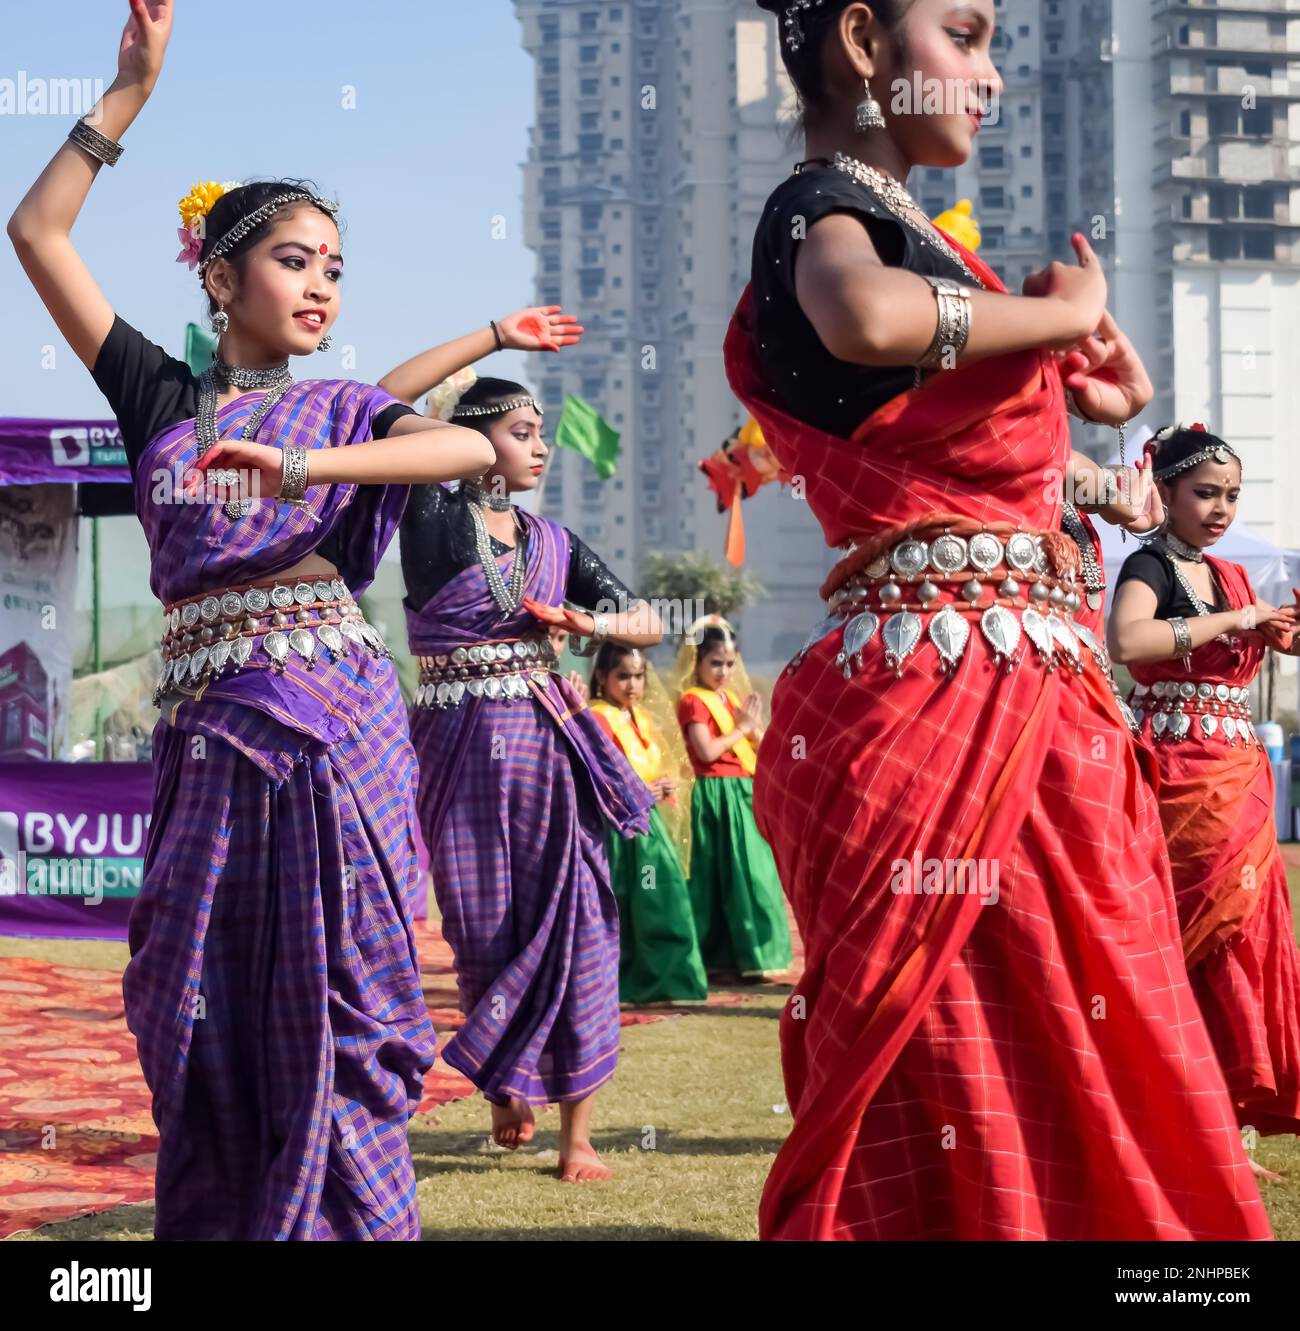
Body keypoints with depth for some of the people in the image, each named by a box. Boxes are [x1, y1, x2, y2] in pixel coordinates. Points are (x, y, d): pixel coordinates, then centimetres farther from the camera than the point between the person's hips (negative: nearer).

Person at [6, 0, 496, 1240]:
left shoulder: (338, 410, 9)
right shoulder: (162, 401, 14)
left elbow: (470, 447, -12)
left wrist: (304, 467, -23)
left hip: (327, 720, -2)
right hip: (204, 733, 3)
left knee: (323, 1003, -4)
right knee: (199, 1015, 3)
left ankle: (346, 1224, 0)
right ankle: (217, 1225, 12)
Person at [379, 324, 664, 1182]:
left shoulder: (555, 544, 12)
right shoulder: (434, 521, 1)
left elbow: (649, 625, 12)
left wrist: (590, 624, -11)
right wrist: (495, 338, -9)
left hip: (549, 740, 3)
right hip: (460, 747, -3)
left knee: (573, 921, -5)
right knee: (483, 932, 4)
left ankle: (578, 1132, -1)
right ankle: (508, 1094, 26)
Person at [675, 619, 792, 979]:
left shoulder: (731, 700, 16)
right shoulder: (693, 701, -8)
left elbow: (761, 751, 17)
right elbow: (707, 751, -21)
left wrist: (754, 726, -2)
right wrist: (741, 728, -11)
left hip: (744, 793, 8)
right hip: (717, 794, -8)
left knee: (754, 872, 8)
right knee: (731, 874, -6)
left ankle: (728, 956, 14)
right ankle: (751, 957, -3)